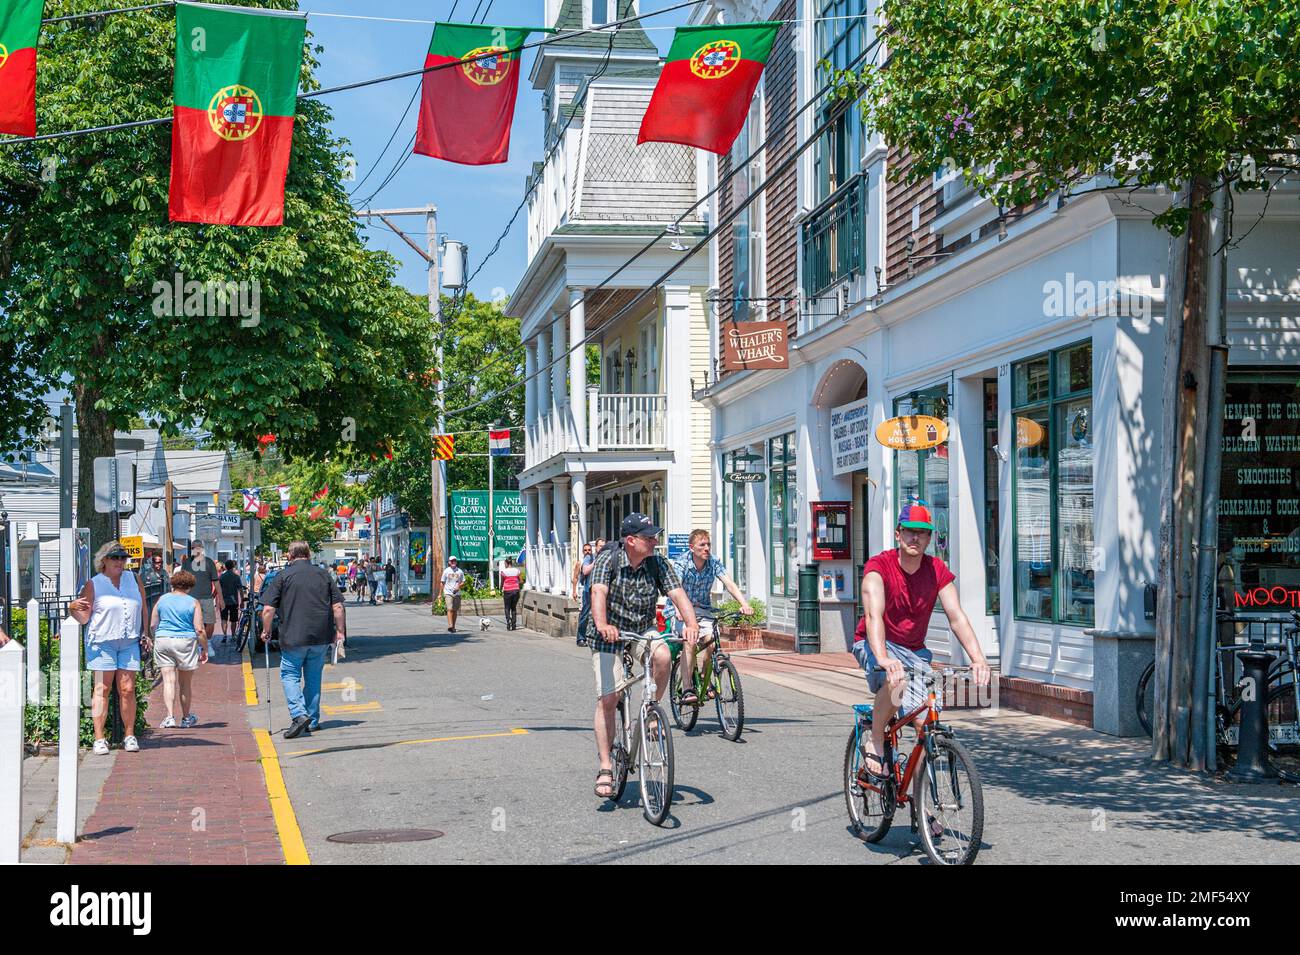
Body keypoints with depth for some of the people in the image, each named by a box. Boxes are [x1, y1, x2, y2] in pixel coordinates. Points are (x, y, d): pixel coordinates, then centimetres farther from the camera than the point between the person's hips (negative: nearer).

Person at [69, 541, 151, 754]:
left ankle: (130, 736, 7)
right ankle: (99, 739, -3)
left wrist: (145, 634, 13)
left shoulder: (134, 579, 13)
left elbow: (143, 608, 20)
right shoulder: (93, 585, 1)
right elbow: (84, 619, 2)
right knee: (102, 689, -5)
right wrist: (73, 609, -19)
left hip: (130, 642, 3)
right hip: (102, 643, -3)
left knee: (127, 689, 0)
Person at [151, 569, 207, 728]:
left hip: (163, 640, 2)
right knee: (185, 683, 11)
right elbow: (199, 630, -7)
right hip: (185, 643, -2)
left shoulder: (162, 599, 6)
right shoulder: (193, 603, -2)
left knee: (169, 680, -1)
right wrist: (204, 649, 2)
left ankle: (170, 716, -13)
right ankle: (186, 718, 23)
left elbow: (153, 625, 10)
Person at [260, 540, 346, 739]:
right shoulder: (324, 575, 7)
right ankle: (312, 721, 18)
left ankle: (299, 715, -13)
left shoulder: (283, 576, -3)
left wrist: (266, 630, 8)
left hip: (293, 637, -3)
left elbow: (268, 609, -6)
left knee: (290, 675, 7)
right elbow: (338, 606, 4)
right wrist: (340, 631, 12)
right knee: (314, 677, 15)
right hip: (321, 637, 3)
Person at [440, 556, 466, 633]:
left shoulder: (460, 571, 9)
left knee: (455, 610, 8)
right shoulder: (446, 571, 5)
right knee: (450, 609, -16)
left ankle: (453, 627, 17)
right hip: (448, 593, -3)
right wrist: (441, 594, 6)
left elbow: (463, 582, 12)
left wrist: (459, 586, -10)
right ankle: (450, 626, -26)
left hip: (457, 593, 3)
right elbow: (442, 583, 10)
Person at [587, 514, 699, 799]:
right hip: (608, 635, -3)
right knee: (607, 698, -12)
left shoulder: (658, 564, -6)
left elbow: (678, 594, -17)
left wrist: (691, 624, -37)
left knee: (663, 656, -31)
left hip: (643, 632, 3)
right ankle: (605, 768, -3)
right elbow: (598, 593, -30)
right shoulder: (608, 560, -15)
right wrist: (602, 625, -50)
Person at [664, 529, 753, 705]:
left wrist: (744, 604, -33)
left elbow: (729, 583, -16)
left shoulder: (714, 562, -5)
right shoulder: (681, 563, -17)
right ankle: (687, 689, -28)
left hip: (702, 609, 4)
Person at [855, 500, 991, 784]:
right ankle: (875, 744, -14)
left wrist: (978, 658, -28)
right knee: (897, 681, -38)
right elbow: (874, 615, -33)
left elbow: (957, 616, -12)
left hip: (914, 651, 4)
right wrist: (883, 658, -50)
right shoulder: (879, 567, -18)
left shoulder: (937, 571, -5)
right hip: (875, 645, -4)